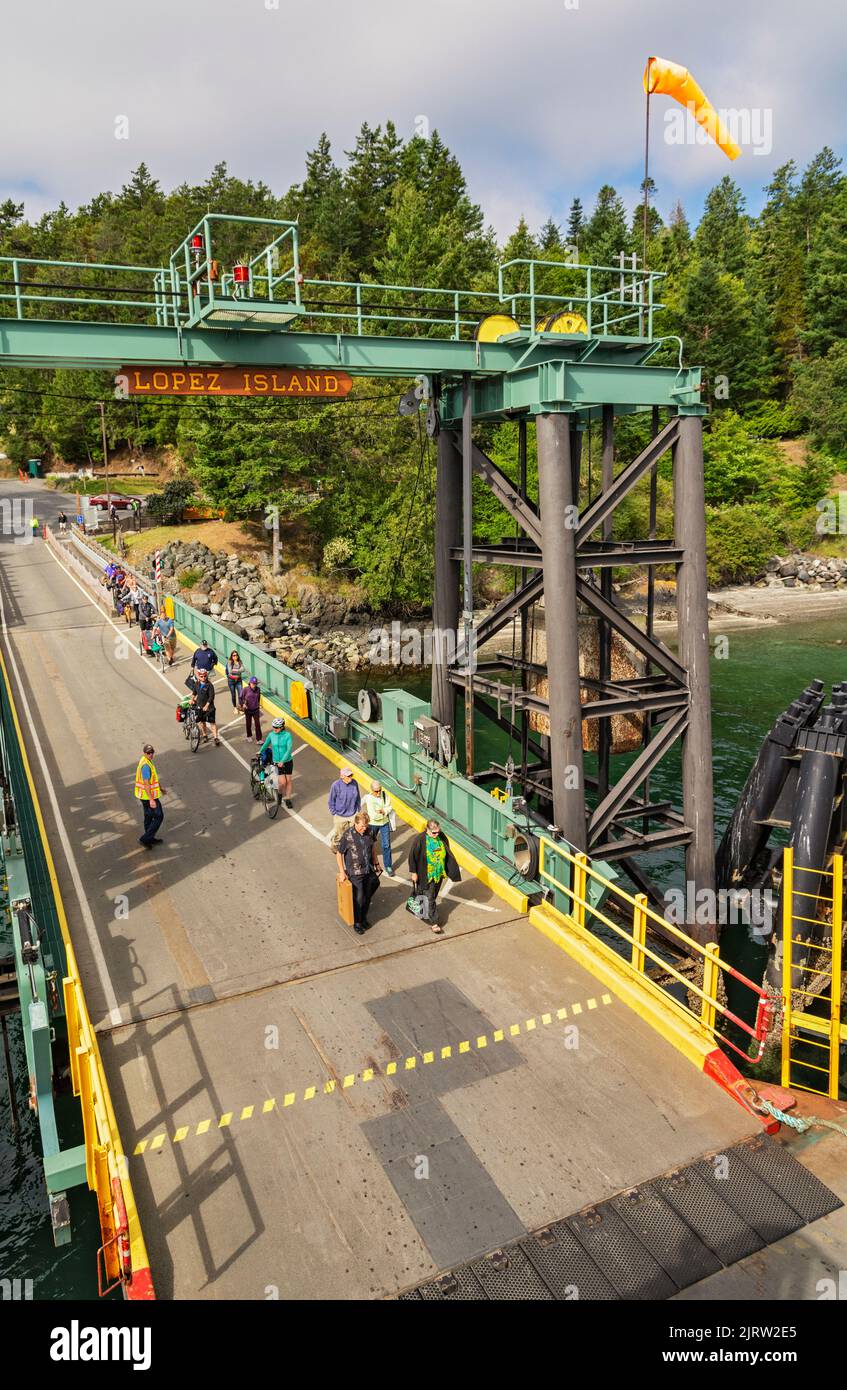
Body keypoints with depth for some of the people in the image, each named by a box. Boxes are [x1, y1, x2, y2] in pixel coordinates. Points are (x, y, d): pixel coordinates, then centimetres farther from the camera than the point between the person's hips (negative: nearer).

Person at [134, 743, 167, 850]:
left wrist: (161, 788, 29)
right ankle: (144, 839, 0)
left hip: (144, 795, 10)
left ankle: (150, 838, 35)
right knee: (158, 816, 0)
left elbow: (153, 777, 20)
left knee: (148, 816, 21)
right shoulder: (146, 765, -26)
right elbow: (146, 784, -30)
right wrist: (151, 800, -32)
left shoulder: (146, 761, 6)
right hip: (149, 796, -10)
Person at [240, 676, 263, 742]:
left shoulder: (258, 689, -5)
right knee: (248, 724, 15)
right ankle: (249, 737, 38)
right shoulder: (246, 689, -15)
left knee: (258, 724, -5)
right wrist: (243, 704, -22)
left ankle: (259, 739, -1)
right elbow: (241, 698, -7)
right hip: (248, 710, -1)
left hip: (256, 710, 1)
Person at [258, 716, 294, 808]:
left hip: (288, 761, -1)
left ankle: (287, 799, 23)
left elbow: (289, 749, -22)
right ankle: (279, 792, 25)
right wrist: (260, 751, 29)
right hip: (276, 762, 1)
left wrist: (282, 761, -31)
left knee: (288, 781, 7)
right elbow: (266, 743, 13)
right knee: (282, 782, -6)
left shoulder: (287, 735, -15)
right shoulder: (271, 735, -7)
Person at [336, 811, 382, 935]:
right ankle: (357, 923, 23)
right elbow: (339, 853, -11)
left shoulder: (369, 831, -7)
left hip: (369, 870, 5)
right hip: (355, 872, -5)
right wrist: (342, 872, -10)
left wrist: (376, 863, 15)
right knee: (359, 898, 2)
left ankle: (364, 918, 37)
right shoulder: (346, 835, -21)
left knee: (367, 897, 16)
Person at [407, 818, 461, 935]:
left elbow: (448, 854, 7)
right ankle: (433, 923, 11)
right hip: (425, 875, -5)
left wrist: (451, 870, 9)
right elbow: (412, 856, -13)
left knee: (432, 896, 19)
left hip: (439, 873, 5)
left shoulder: (442, 837, -7)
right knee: (430, 898, 1)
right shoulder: (419, 840, -21)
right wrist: (414, 873, -11)